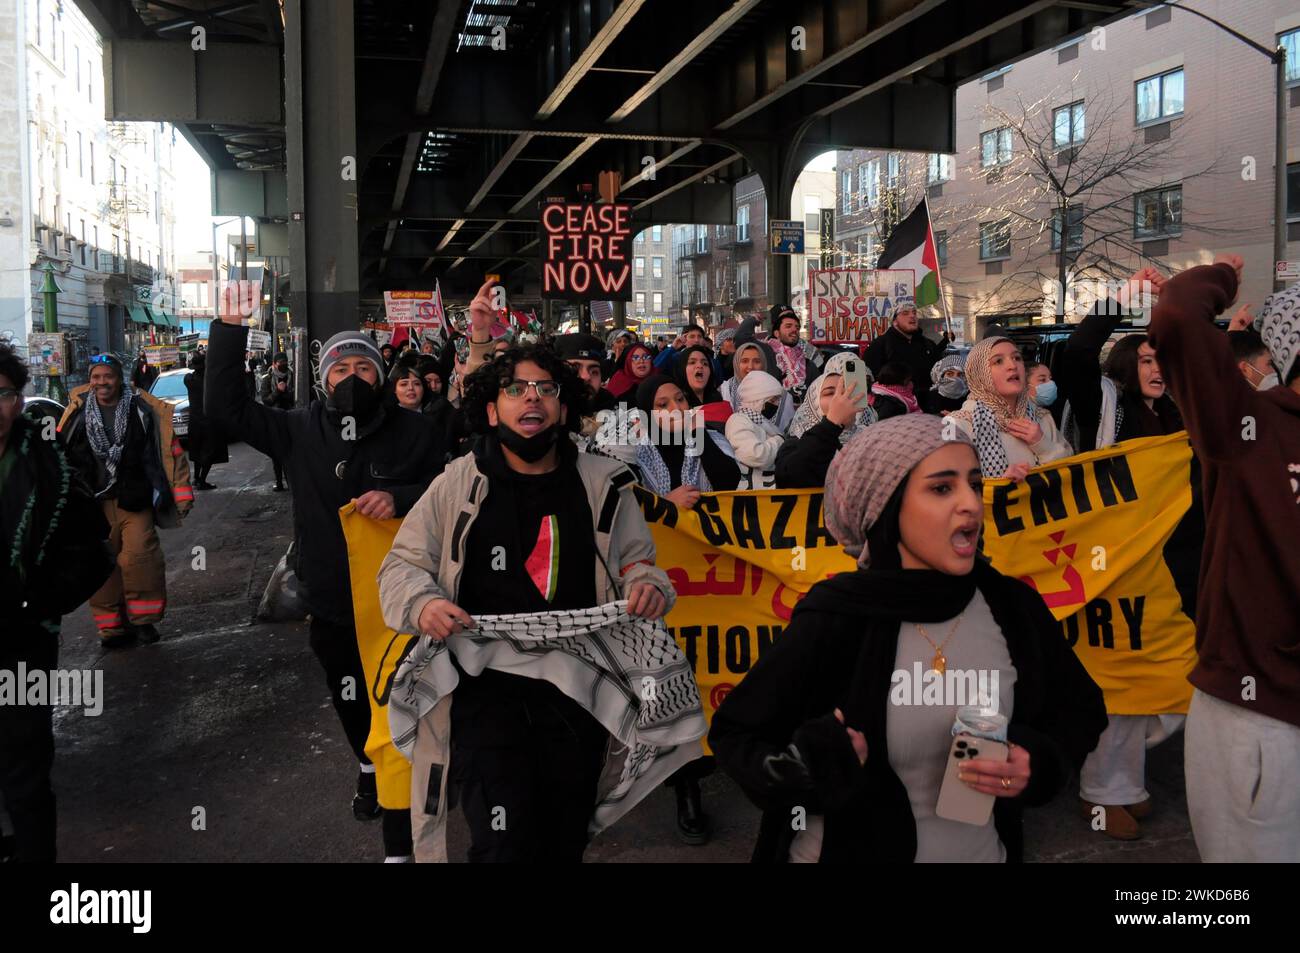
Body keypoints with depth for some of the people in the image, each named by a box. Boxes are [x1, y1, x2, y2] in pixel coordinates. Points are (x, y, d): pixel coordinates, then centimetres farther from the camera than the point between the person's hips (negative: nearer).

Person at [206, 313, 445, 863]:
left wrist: (400, 498, -25)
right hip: (331, 607, 3)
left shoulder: (413, 433, -6)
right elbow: (226, 406, -6)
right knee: (351, 706, 26)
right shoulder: (300, 431, -1)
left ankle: (400, 842, 15)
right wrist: (229, 326, -12)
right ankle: (367, 766, 57)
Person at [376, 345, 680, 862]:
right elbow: (402, 564, 6)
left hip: (578, 688, 3)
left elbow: (636, 561, 15)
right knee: (504, 844, -11)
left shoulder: (603, 484, 6)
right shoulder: (458, 484, 1)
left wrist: (649, 585, -8)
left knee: (565, 842, 16)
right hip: (486, 687, -2)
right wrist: (421, 603, -15)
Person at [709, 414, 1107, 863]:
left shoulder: (1012, 608, -11)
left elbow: (1080, 708, 5)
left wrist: (1040, 761, -15)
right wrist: (813, 763, -30)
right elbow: (736, 734, -12)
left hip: (982, 851, 4)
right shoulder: (833, 622, -22)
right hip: (846, 851, -3)